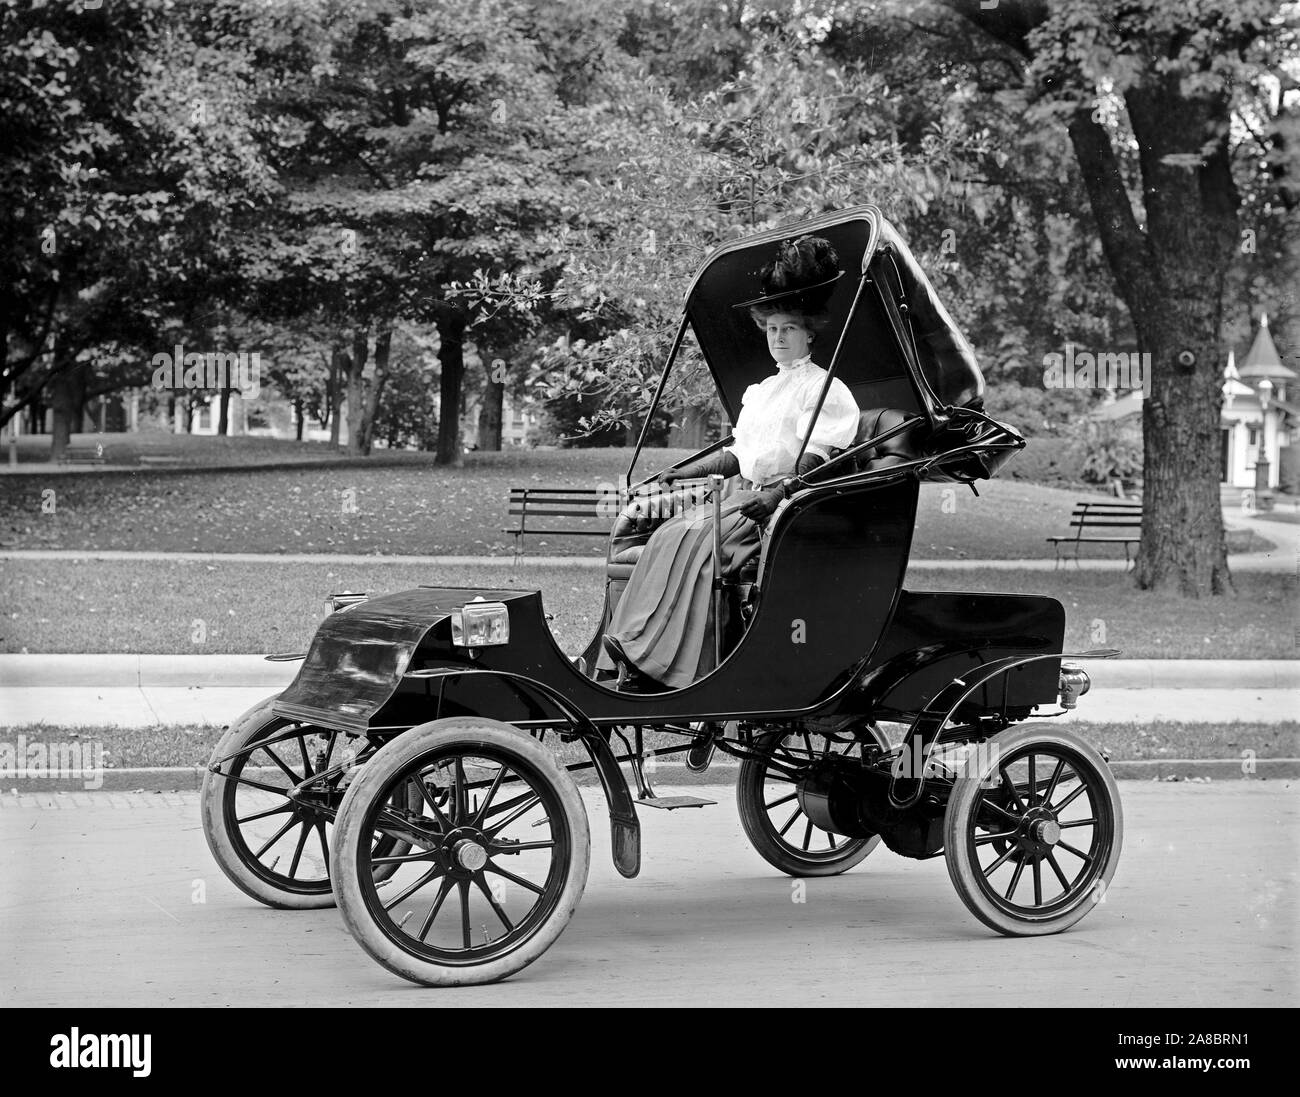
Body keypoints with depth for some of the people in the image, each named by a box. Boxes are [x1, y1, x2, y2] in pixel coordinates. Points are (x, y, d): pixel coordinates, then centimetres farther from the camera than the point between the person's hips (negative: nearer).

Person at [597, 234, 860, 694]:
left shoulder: (824, 389, 0)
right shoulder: (757, 392, 27)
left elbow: (814, 457, -11)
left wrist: (779, 489, -27)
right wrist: (680, 474, 17)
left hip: (787, 499, -8)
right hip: (744, 493, 8)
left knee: (698, 542, -31)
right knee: (667, 536, -19)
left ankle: (674, 666, -38)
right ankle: (631, 653, -30)